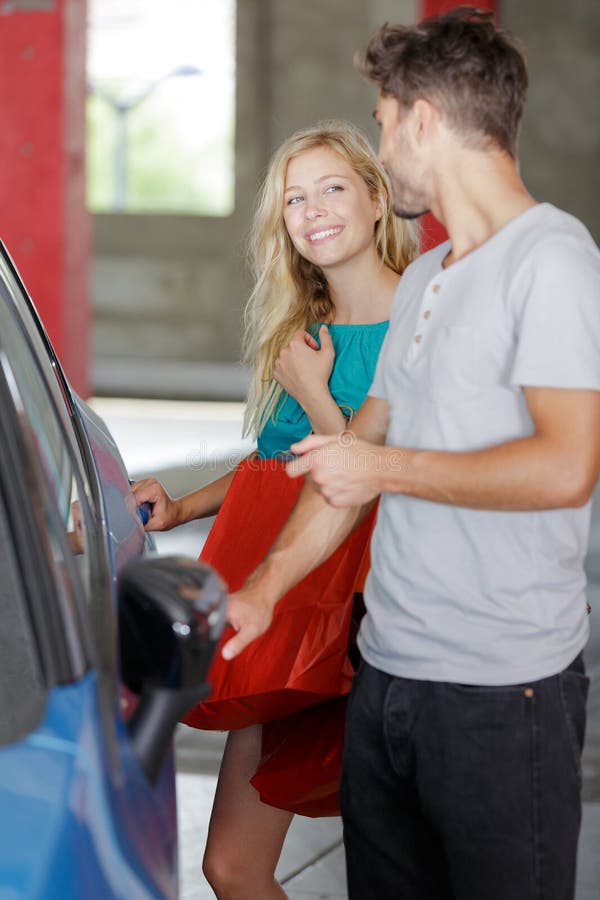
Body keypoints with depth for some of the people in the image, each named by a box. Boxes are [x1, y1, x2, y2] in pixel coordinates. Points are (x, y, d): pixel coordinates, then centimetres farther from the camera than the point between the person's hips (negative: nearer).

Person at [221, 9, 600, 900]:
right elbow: (357, 450, 20)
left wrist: (385, 468, -12)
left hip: (503, 690, -8)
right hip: (387, 671, 8)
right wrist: (264, 586, 11)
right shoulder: (422, 280, 17)